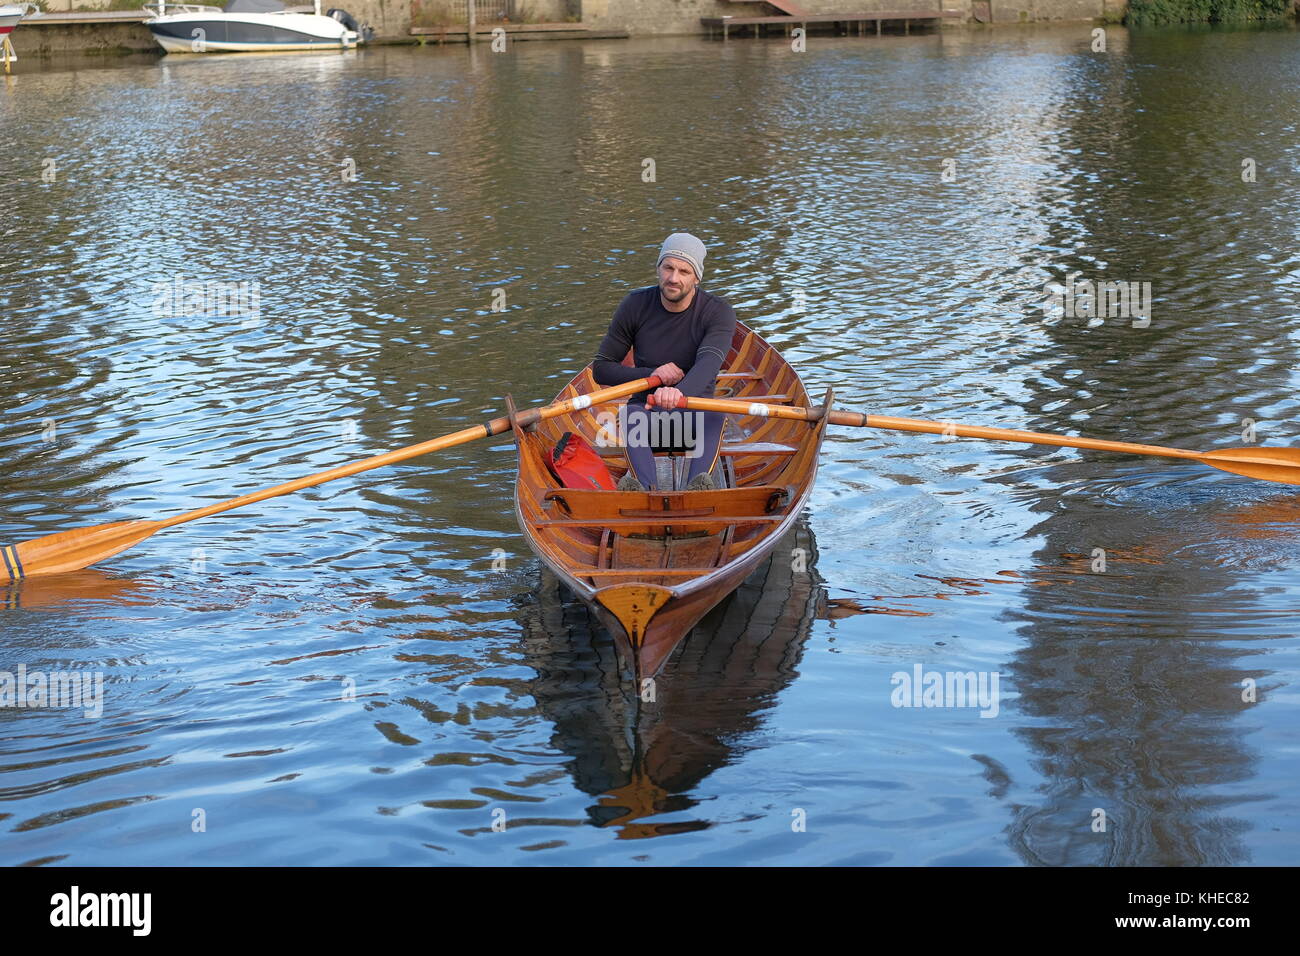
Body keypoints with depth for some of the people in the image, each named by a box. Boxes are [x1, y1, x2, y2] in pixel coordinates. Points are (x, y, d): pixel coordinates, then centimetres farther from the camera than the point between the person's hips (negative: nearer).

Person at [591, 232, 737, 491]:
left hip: (694, 414, -1)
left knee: (714, 415, -35)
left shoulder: (718, 312, -8)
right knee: (633, 413, -34)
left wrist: (679, 391, -52)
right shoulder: (635, 305, -1)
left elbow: (709, 361, -29)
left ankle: (697, 488, -59)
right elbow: (600, 368, 2)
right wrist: (651, 375, -16)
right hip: (648, 412, 1)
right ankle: (644, 487, -59)